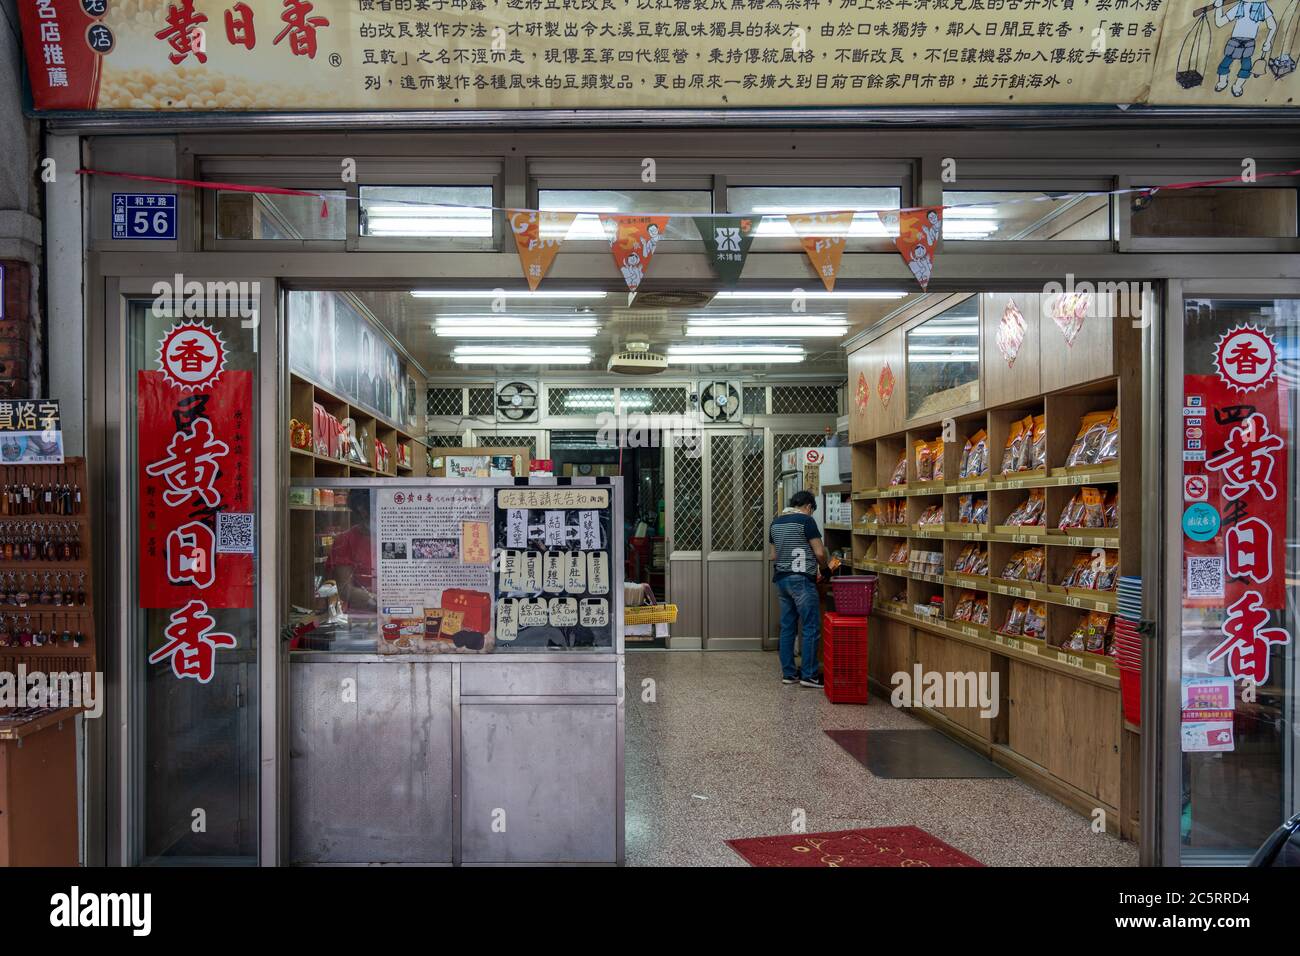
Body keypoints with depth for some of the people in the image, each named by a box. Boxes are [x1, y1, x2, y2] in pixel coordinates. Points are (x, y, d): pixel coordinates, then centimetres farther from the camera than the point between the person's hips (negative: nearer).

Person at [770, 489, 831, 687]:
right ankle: (808, 675, -3)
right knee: (811, 628, -3)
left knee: (787, 627, 11)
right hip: (801, 579, -8)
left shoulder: (776, 522, 13)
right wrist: (825, 566, 8)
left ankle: (788, 673, 13)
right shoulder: (805, 520, -9)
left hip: (781, 579, 8)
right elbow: (819, 553, -10)